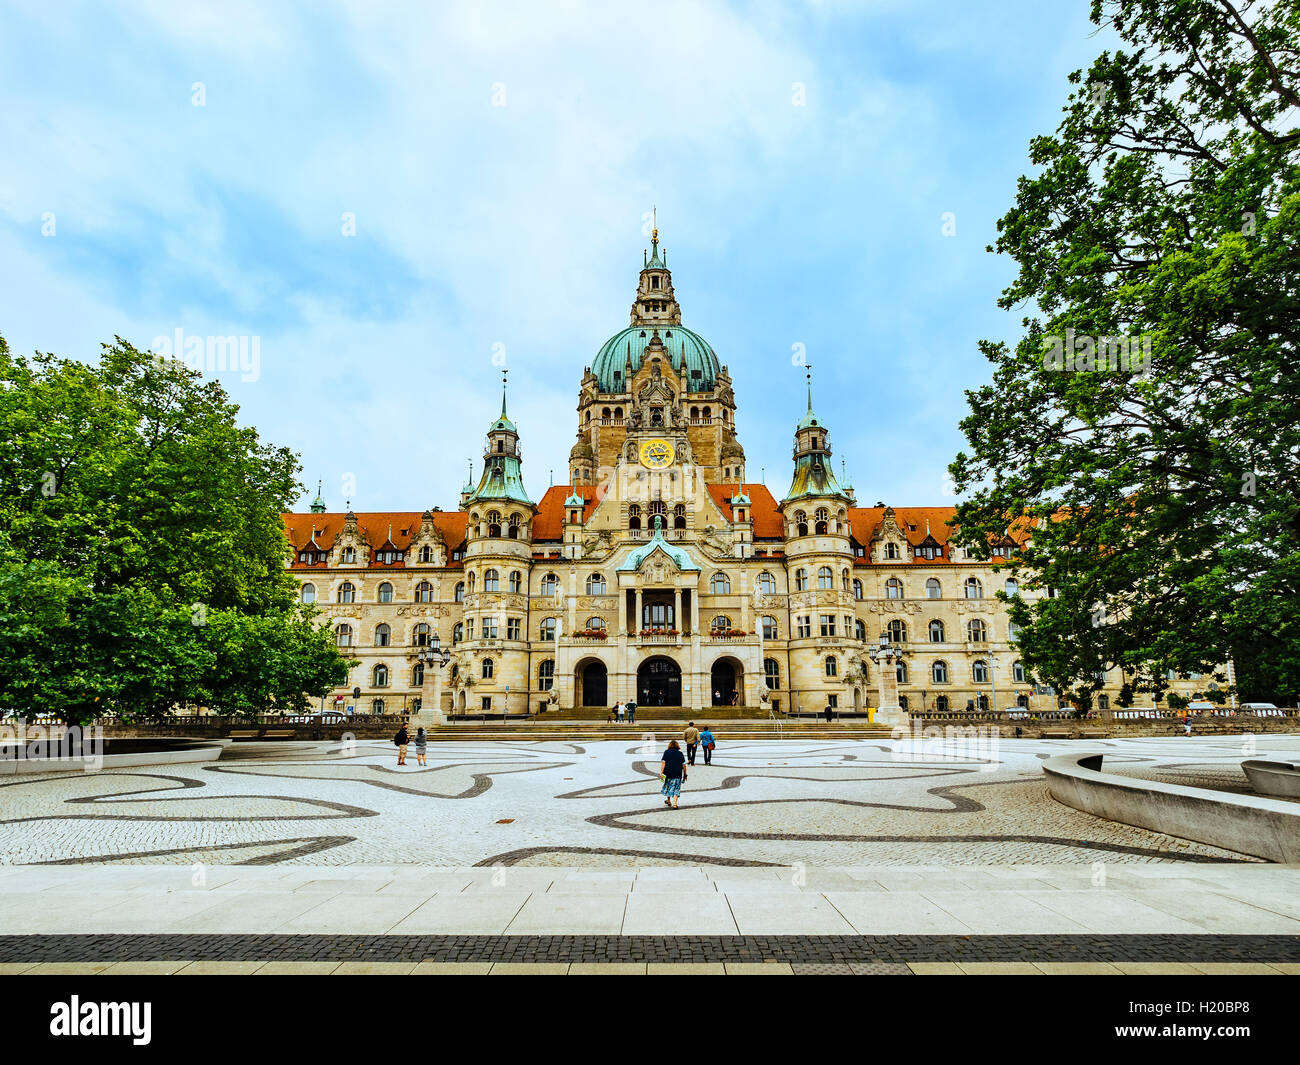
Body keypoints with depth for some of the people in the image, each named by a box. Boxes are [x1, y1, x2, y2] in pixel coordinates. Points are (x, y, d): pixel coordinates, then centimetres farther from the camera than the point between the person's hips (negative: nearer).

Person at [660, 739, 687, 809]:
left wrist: (661, 773, -9)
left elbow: (663, 763, -6)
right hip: (678, 774, 0)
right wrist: (685, 774, 11)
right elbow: (684, 765, 3)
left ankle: (668, 801, 35)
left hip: (668, 773, 0)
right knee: (676, 788, 4)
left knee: (668, 786, 20)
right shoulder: (680, 753, 5)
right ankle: (674, 804, -9)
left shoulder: (666, 752, 2)